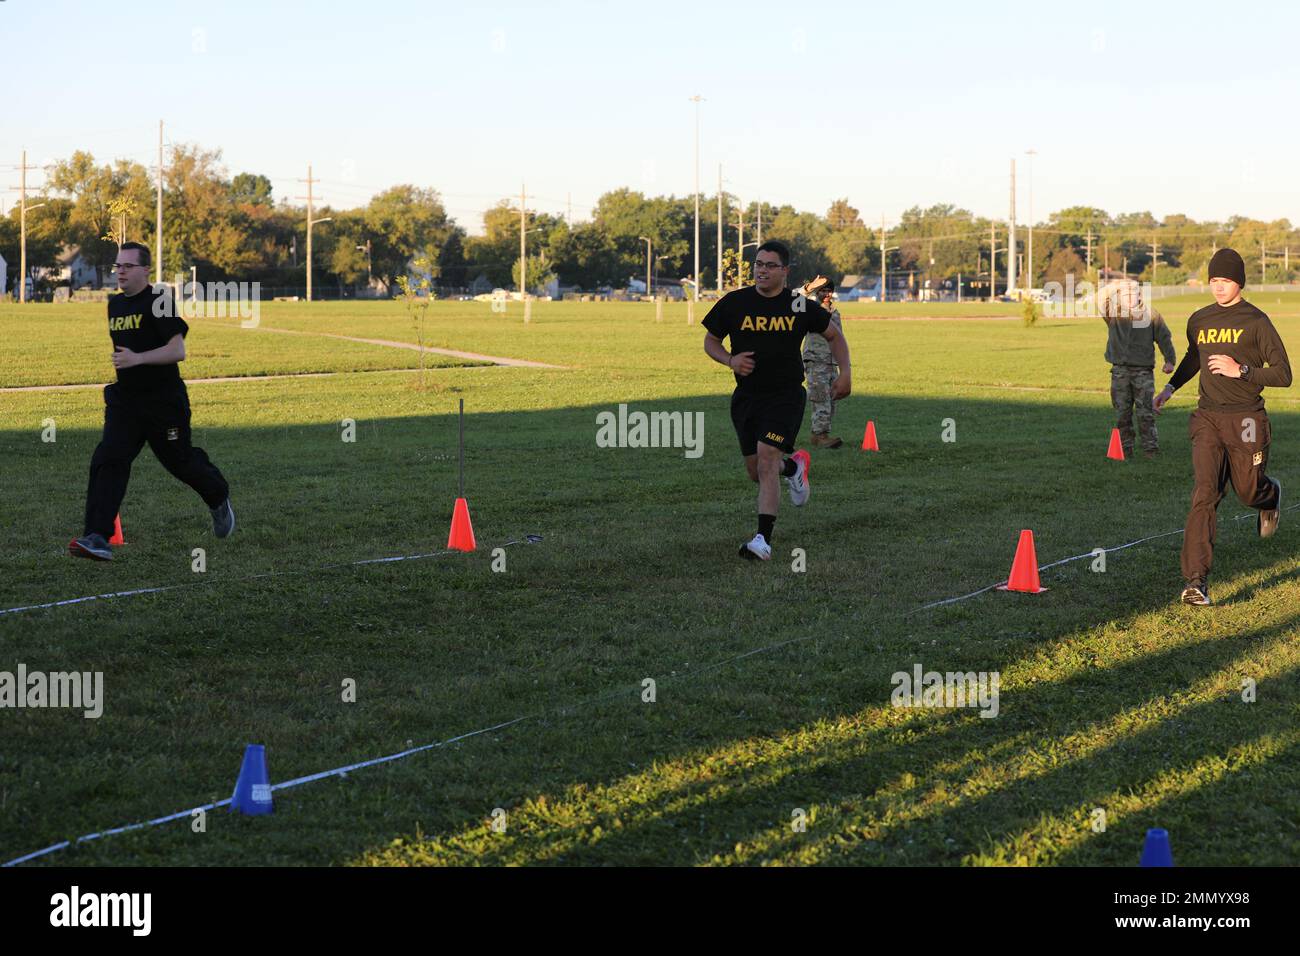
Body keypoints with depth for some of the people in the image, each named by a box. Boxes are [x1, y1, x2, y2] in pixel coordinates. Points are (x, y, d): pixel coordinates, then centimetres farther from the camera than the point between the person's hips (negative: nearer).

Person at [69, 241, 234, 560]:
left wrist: (137, 358, -28)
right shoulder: (113, 304, 12)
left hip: (164, 402, -6)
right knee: (108, 462, -12)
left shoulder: (159, 301, -12)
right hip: (124, 400, 6)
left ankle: (219, 499, 41)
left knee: (180, 460, 9)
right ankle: (97, 537, -19)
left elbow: (178, 350, -20)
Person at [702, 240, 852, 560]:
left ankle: (764, 540, -17)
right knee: (755, 472, 10)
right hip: (745, 397, 3)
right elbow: (710, 341, 10)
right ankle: (793, 466, 46)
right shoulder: (733, 303, -2)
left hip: (785, 396, -3)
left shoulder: (800, 306, -2)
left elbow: (834, 335, 13)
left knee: (766, 462, -19)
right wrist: (730, 360, -11)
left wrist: (845, 373, 2)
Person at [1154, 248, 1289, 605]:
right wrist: (1171, 386, 21)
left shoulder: (1256, 322, -6)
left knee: (1249, 492, 11)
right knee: (1204, 495, -12)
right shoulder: (1199, 320, 9)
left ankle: (1271, 495, 53)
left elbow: (1283, 375, -9)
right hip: (1207, 418, 3)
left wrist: (1240, 371, -20)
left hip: (1246, 420, -3)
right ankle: (1196, 581, -17)